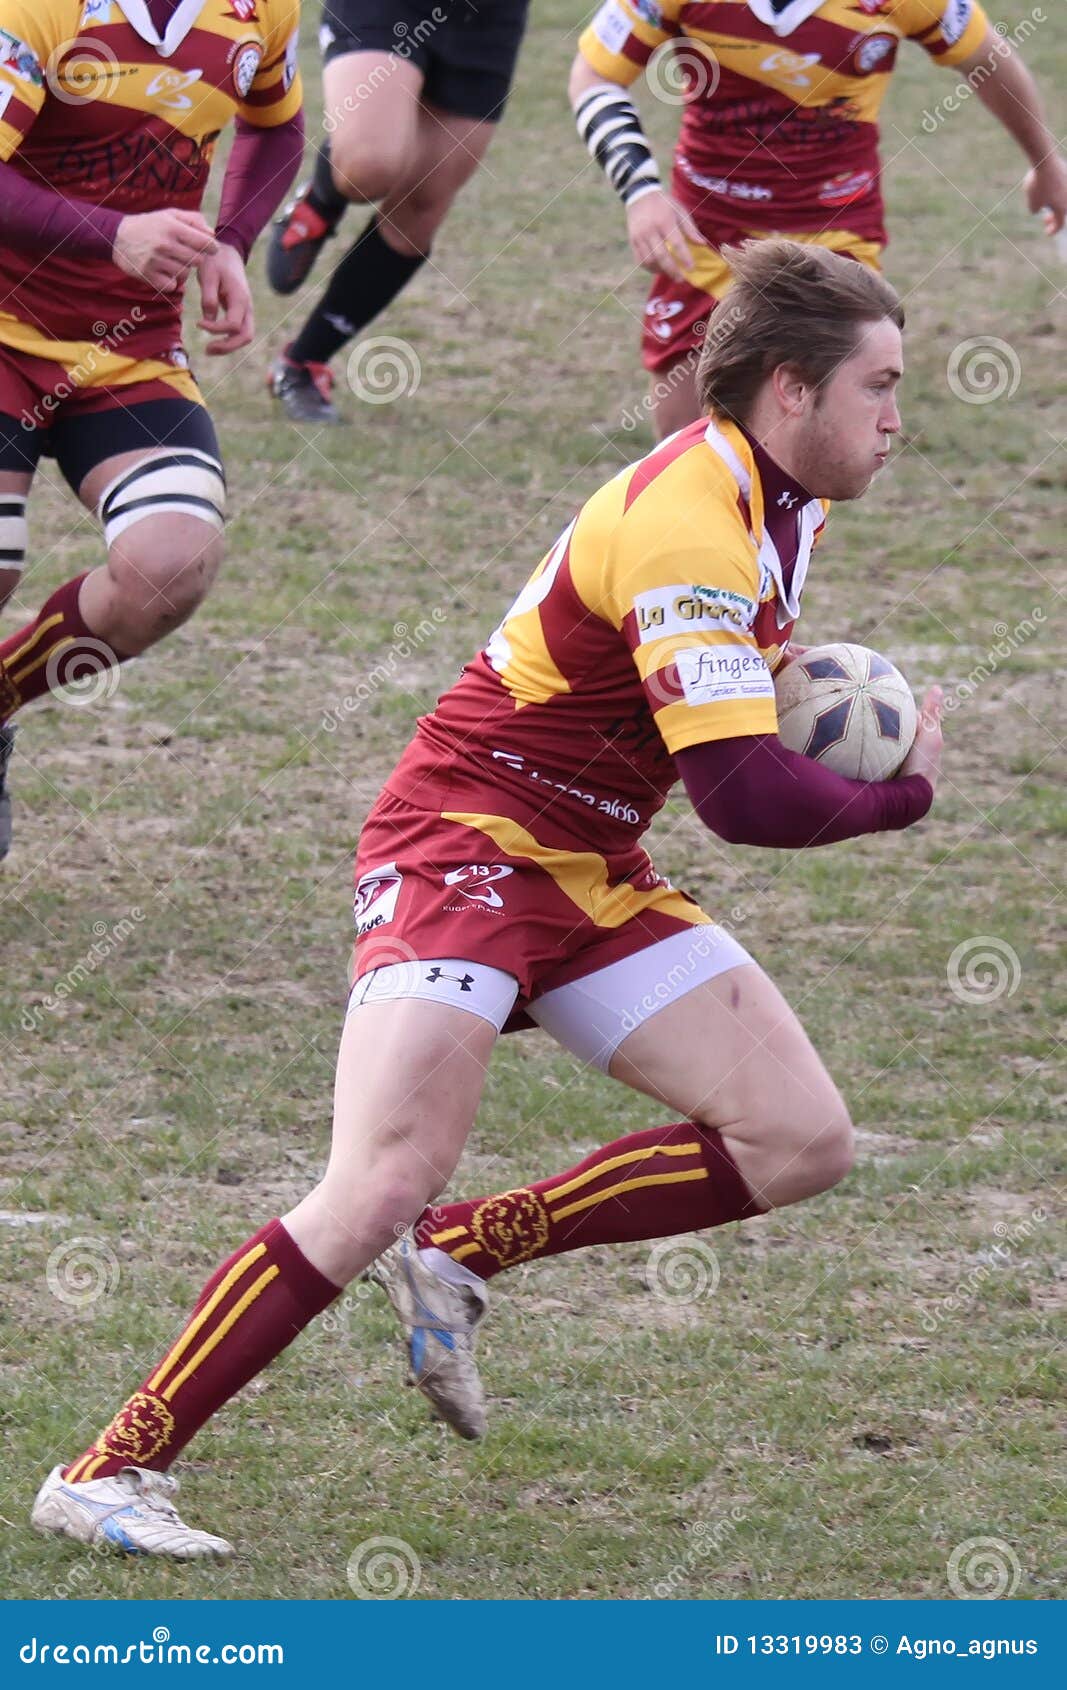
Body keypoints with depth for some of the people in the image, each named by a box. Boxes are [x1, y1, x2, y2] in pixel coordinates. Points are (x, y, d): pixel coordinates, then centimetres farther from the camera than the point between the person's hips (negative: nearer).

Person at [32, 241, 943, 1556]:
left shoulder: (778, 506, 7)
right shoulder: (688, 527, -24)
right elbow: (747, 799, -29)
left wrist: (781, 688, 7)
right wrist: (903, 794, -11)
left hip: (589, 878, 9)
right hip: (466, 846, -9)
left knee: (799, 1142, -3)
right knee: (383, 1189, -23)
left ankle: (468, 1255, 7)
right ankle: (111, 1471, -16)